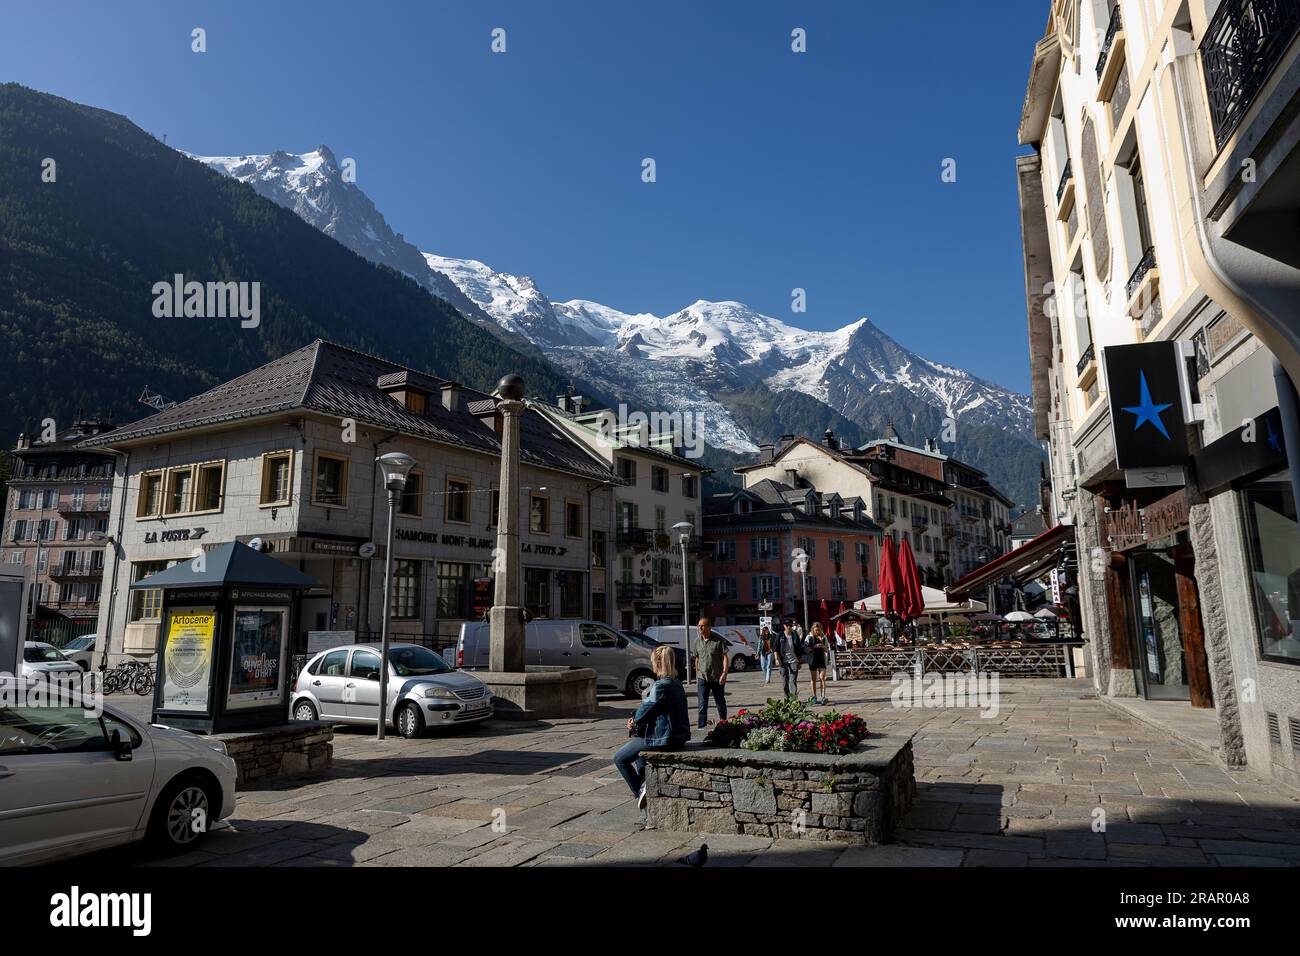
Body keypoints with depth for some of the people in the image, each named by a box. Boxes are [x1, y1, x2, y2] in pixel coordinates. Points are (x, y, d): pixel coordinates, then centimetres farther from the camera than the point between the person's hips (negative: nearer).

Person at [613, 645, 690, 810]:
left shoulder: (661, 686, -22)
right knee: (636, 744, 33)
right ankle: (644, 780, 27)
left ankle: (640, 791, 9)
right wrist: (637, 722, 5)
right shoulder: (676, 683, 8)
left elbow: (645, 712, -18)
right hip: (679, 736, 9)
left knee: (619, 758, 6)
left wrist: (635, 721, 4)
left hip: (662, 738, -9)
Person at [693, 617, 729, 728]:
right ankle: (702, 727, -1)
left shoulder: (719, 640, -10)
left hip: (717, 678, -2)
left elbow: (725, 657, -10)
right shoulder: (697, 641, 4)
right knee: (702, 704, -3)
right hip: (702, 678, 3)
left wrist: (724, 673, -19)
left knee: (720, 702, 13)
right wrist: (697, 675, 15)